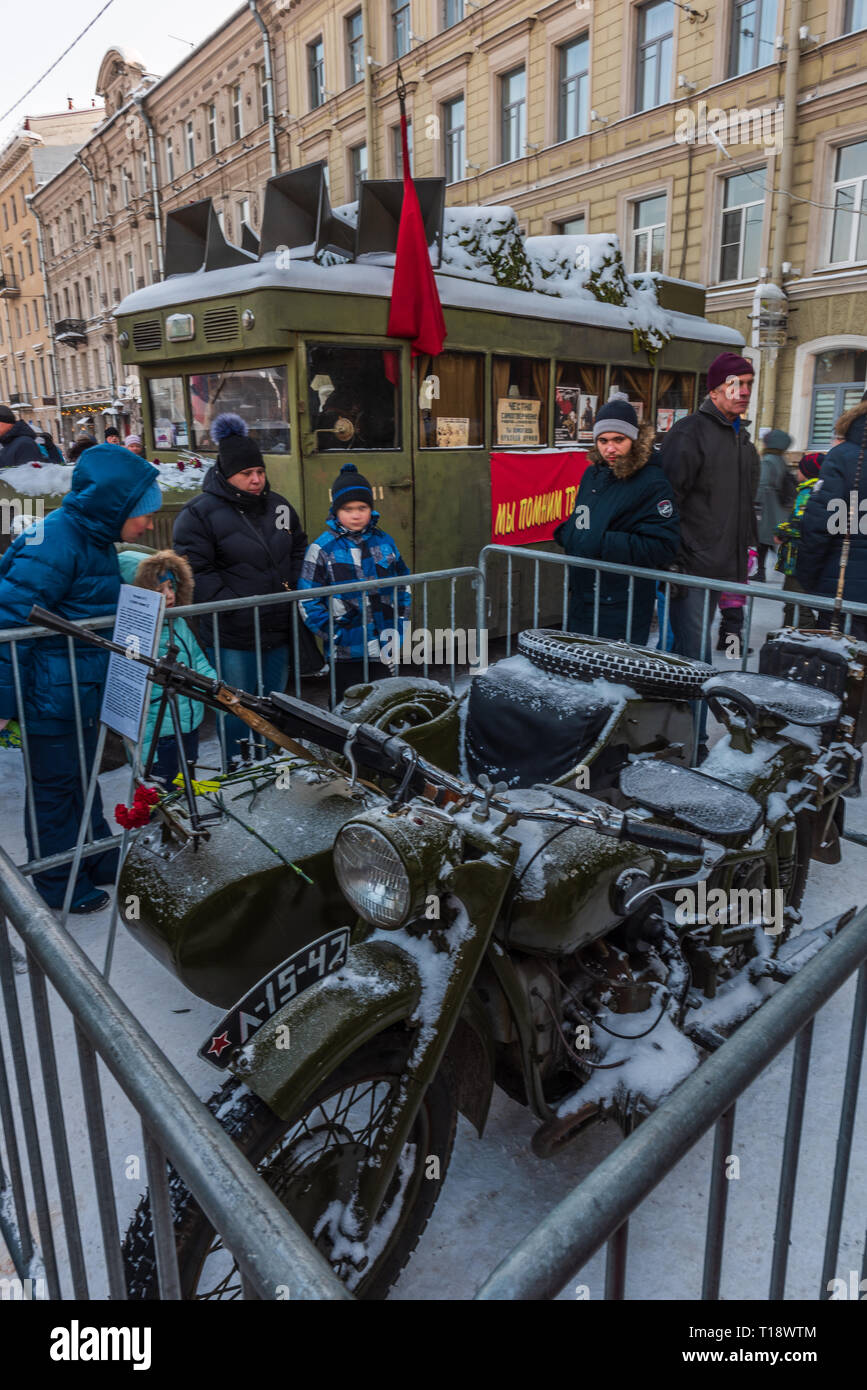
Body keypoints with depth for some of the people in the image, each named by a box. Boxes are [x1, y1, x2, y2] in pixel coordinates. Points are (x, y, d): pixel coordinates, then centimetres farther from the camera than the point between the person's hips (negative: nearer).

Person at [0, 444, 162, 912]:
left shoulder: (97, 538, 7)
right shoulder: (56, 541, -22)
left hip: (84, 691, 9)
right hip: (51, 696, -9)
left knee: (82, 777, 22)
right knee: (54, 786, 7)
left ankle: (99, 860, 38)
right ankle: (60, 885, 24)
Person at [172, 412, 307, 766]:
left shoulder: (278, 506, 9)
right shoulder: (199, 513, -10)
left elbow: (298, 548, 21)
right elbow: (195, 570, -14)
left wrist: (292, 584, 5)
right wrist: (232, 605, -20)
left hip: (278, 629, 6)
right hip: (231, 634, -6)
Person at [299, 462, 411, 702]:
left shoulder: (385, 542, 6)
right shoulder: (322, 548, -6)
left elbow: (403, 585, 15)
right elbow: (307, 600, -7)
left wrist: (398, 624, 4)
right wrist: (334, 634, -13)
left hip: (383, 649, 4)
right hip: (345, 653, -3)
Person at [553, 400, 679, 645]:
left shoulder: (653, 484, -14)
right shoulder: (593, 473, 10)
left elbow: (663, 546, -20)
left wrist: (605, 544, -23)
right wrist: (566, 532, 2)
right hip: (581, 596, 7)